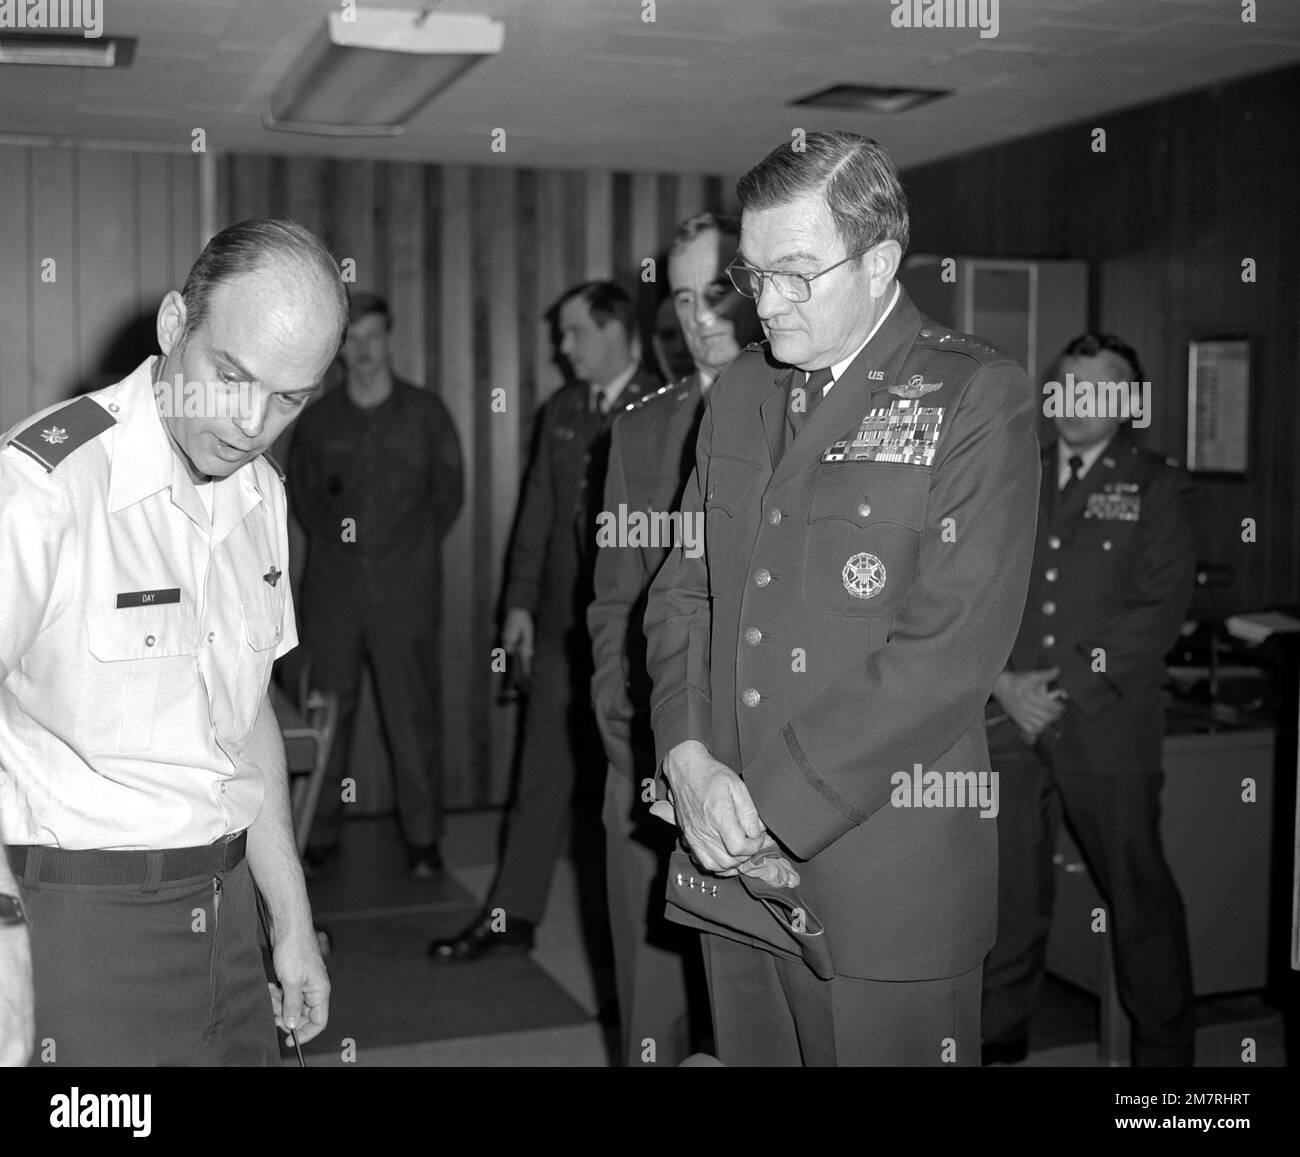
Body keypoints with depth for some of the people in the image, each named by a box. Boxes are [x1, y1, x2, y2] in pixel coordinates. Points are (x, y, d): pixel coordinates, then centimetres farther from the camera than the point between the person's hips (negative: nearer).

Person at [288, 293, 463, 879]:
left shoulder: (426, 413, 3)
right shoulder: (318, 420, 6)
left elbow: (448, 491, 11)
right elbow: (300, 491, 21)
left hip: (405, 589, -1)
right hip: (333, 588, 2)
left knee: (412, 715, -1)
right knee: (327, 714, 3)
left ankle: (423, 837, 9)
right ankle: (319, 836, 11)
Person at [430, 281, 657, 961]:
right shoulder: (560, 412, 12)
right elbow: (537, 513, 14)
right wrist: (521, 601, 9)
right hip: (564, 620, 5)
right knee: (543, 773, 8)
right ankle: (512, 917, 15)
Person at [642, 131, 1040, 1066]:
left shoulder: (978, 397, -8)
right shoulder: (741, 393, 12)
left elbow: (950, 649, -17)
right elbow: (684, 590, 10)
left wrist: (772, 803, -16)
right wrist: (689, 760, -7)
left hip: (888, 874, -5)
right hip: (734, 852, 5)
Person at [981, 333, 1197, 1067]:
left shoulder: (1159, 489, 6)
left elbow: (1159, 611, -5)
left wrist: (1064, 684, -12)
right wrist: (1003, 682, -8)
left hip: (1108, 726, -2)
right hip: (1010, 723, 2)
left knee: (1140, 896, 5)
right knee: (1008, 897, 5)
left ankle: (1167, 1044, 22)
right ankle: (999, 1042, 19)